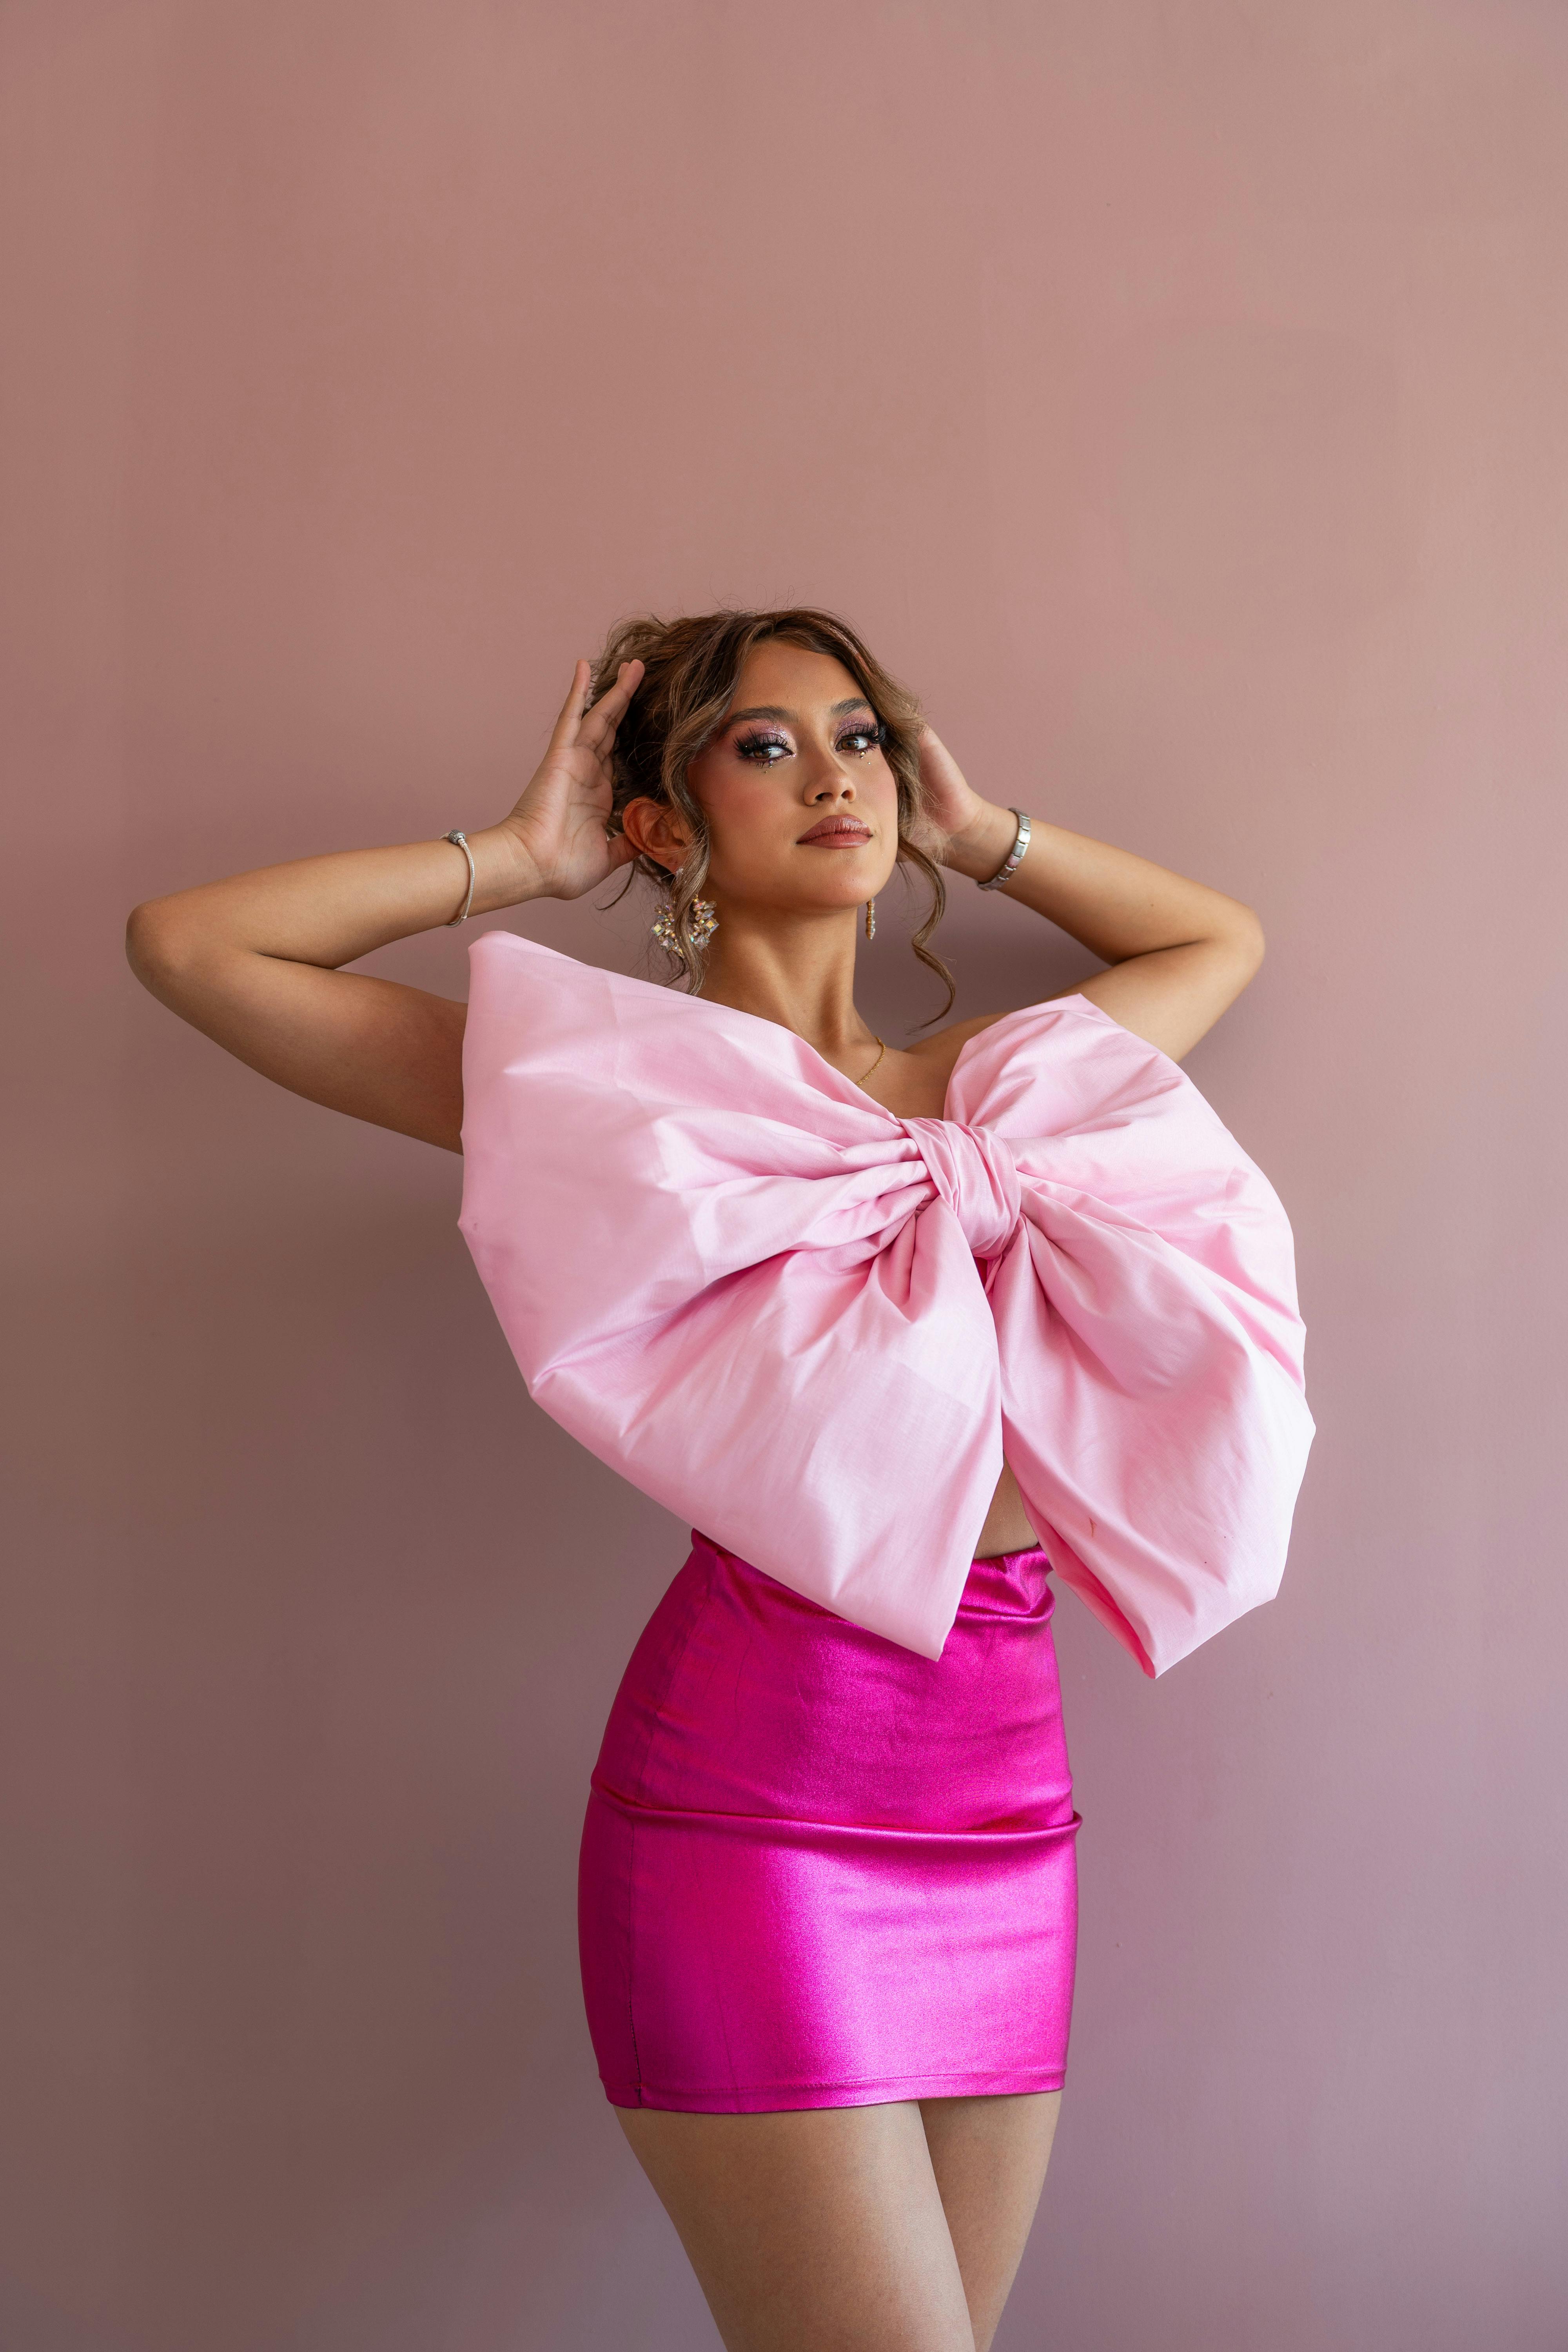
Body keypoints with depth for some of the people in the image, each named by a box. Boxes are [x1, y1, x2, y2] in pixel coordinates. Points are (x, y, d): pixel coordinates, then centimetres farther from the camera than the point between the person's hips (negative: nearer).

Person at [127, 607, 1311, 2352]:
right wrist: (521, 857, 7)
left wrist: (972, 830, 24)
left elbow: (1221, 937, 35)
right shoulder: (618, 1082, 3)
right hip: (752, 1795, -5)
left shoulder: (1002, 1081, 16)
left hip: (1008, 1804, 6)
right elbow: (188, 942, 0)